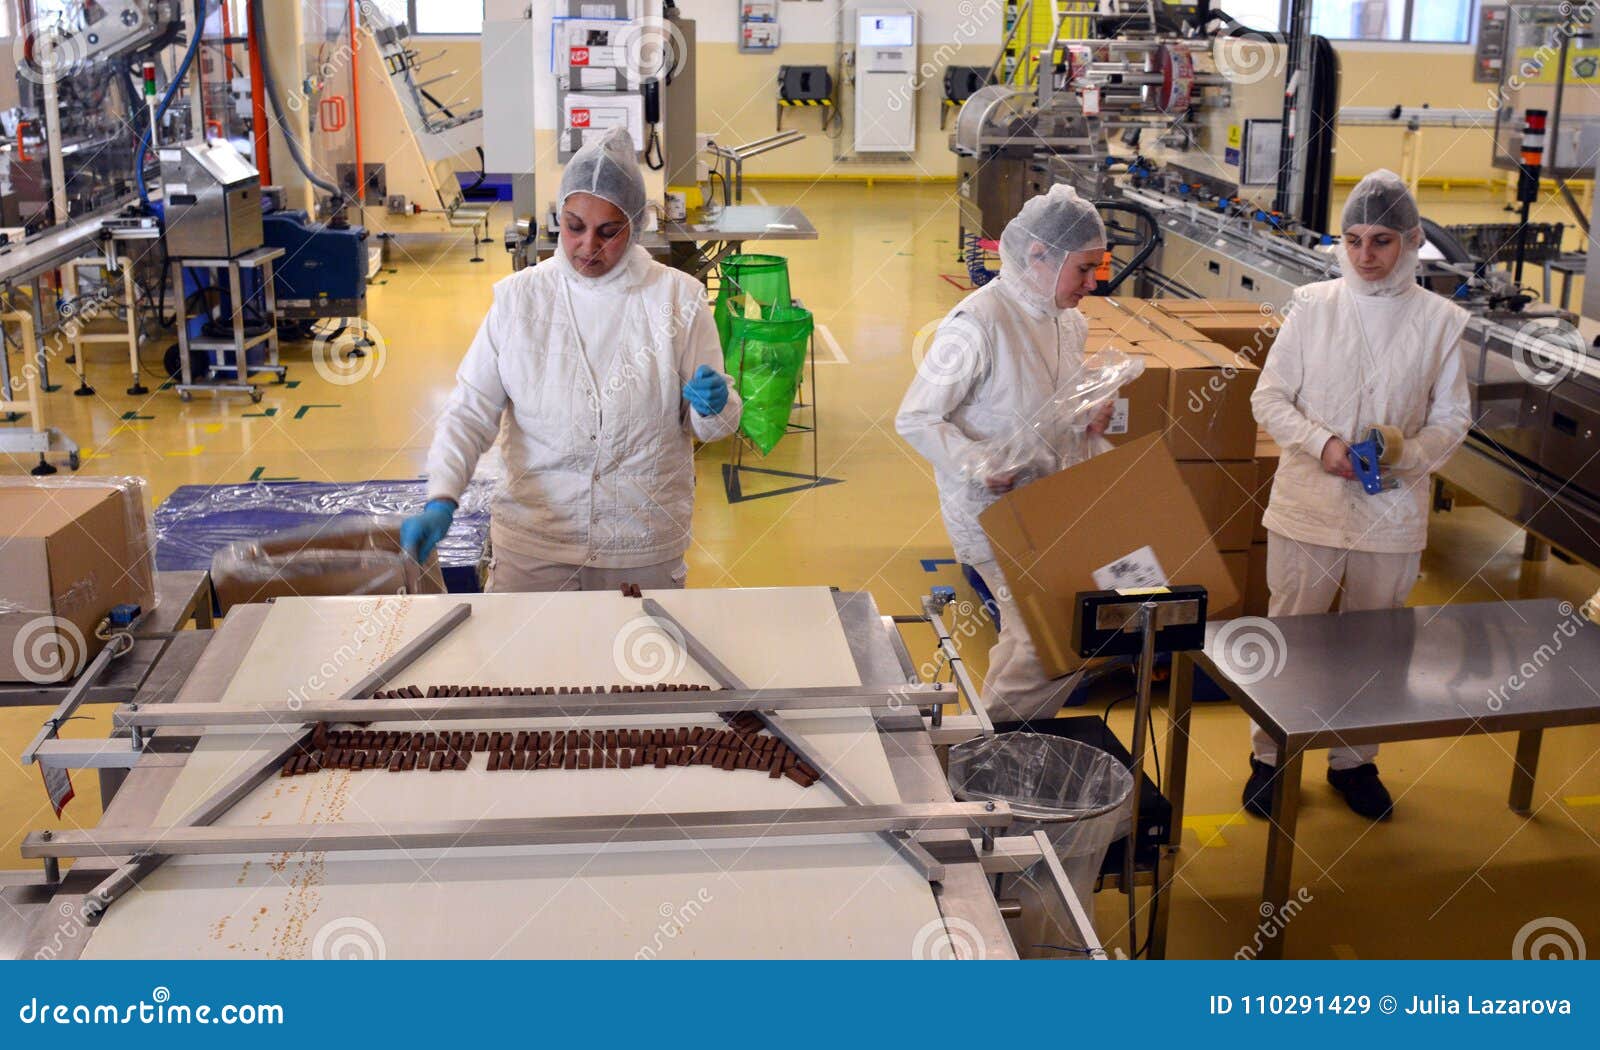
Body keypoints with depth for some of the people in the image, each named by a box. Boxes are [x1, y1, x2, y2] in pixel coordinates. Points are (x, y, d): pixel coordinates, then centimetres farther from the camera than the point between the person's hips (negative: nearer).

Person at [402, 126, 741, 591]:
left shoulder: (678, 298, -4)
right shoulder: (518, 296, -3)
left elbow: (705, 426, 4)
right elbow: (470, 411, -6)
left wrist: (713, 407, -20)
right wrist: (441, 500, -22)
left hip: (644, 548, 0)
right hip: (532, 544, 0)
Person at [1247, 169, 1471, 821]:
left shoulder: (1439, 321, -3)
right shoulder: (1313, 307, -4)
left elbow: (1452, 418, 3)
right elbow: (1269, 397, -2)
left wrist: (1406, 450, -18)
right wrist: (1320, 444, -18)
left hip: (1392, 514, 1)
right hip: (1308, 506, -1)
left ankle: (1354, 761, 34)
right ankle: (1269, 756, 26)